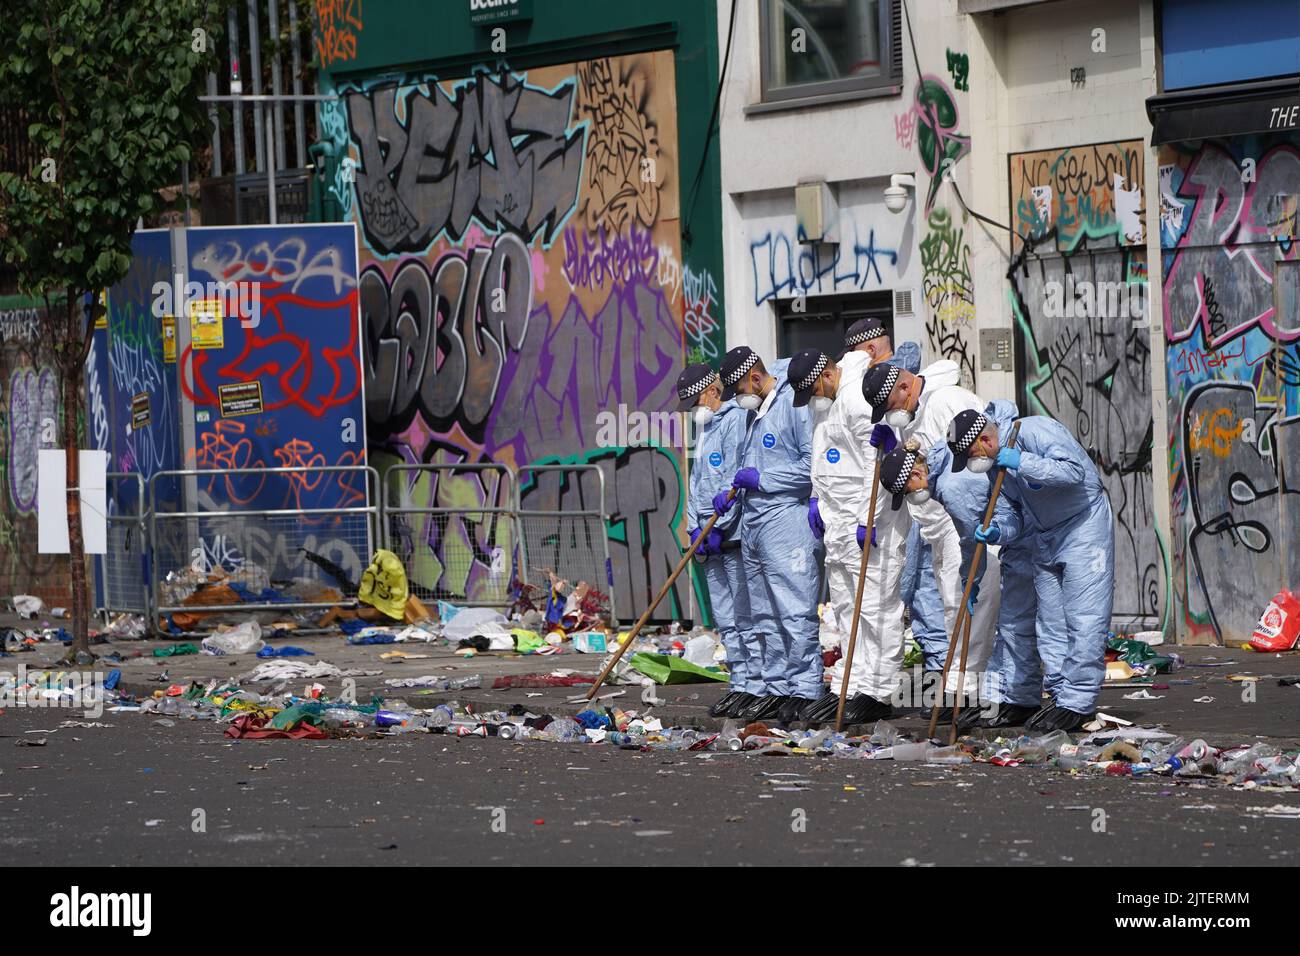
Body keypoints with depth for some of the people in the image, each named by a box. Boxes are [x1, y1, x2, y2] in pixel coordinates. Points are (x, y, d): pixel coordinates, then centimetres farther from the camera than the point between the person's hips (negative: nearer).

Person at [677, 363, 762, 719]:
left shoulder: (735, 420, -8)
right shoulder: (704, 429, 21)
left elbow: (734, 479, -15)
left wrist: (718, 527, -15)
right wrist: (695, 527, 10)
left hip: (734, 532, -9)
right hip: (711, 536, 9)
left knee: (744, 615, -8)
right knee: (724, 620, 9)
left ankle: (756, 685, -6)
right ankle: (740, 682, 13)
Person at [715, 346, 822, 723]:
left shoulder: (795, 403, -10)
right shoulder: (756, 412, 19)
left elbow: (813, 465, -18)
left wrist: (762, 479, -13)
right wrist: (732, 494, 14)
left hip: (788, 519, -10)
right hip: (752, 525, 10)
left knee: (795, 612, -9)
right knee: (765, 616, 11)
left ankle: (805, 689, -7)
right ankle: (776, 689, 16)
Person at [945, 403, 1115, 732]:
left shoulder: (1034, 431, -20)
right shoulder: (994, 465, 5)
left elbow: (1074, 470, -31)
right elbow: (1021, 519, 6)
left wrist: (1022, 463, -30)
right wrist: (998, 533, -15)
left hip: (1084, 523, -9)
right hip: (1045, 537, 9)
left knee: (1083, 617, -11)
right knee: (1049, 621, 8)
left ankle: (1078, 702, -10)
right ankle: (1060, 696, 14)